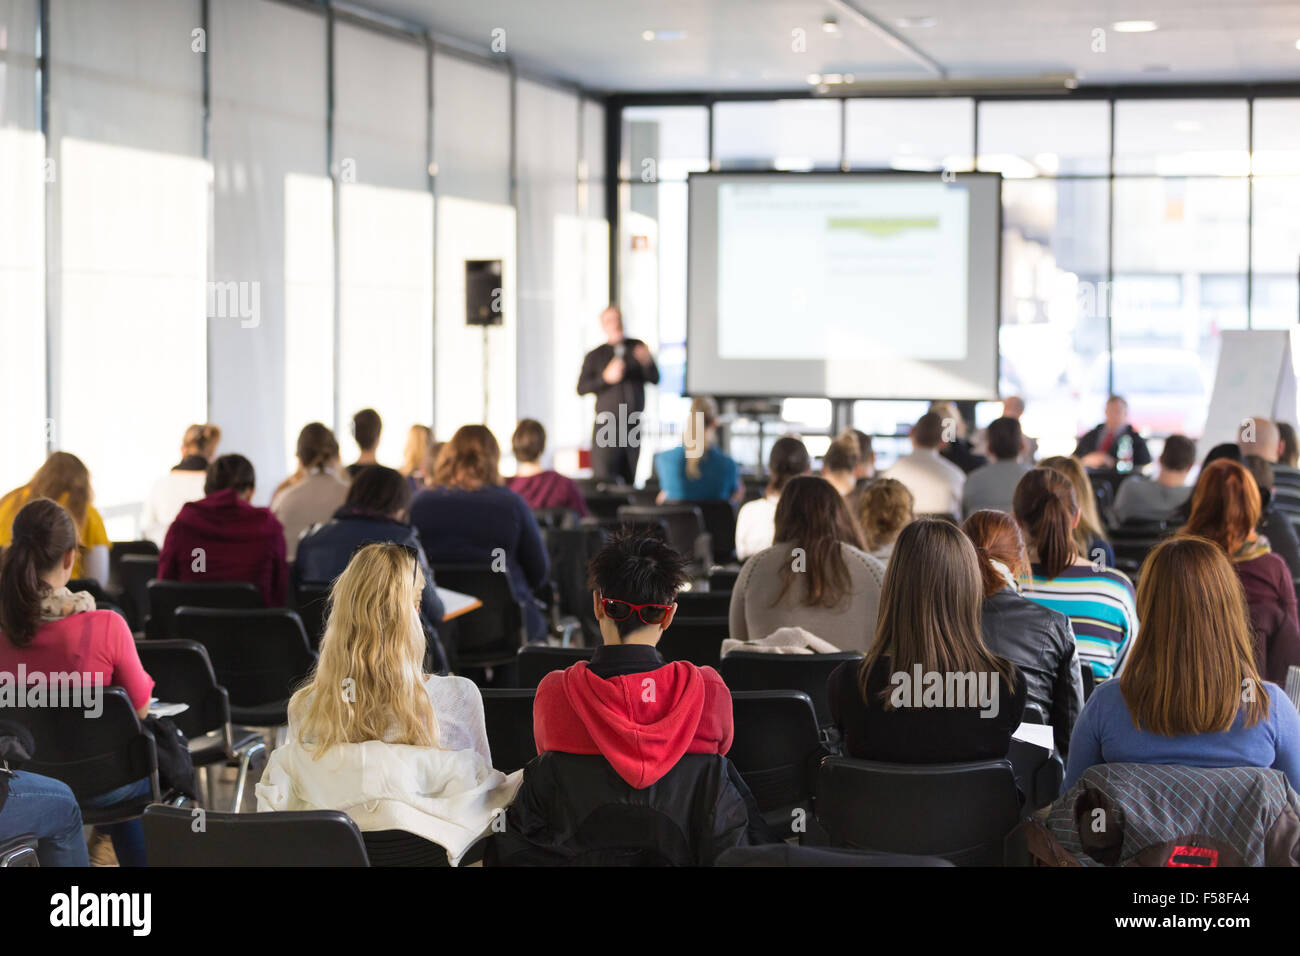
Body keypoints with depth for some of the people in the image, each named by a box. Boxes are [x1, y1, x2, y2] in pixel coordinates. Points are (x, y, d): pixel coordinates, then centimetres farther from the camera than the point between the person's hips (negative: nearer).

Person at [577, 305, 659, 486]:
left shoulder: (637, 347, 10)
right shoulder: (595, 356, 5)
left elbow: (655, 379, 6)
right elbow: (581, 388, -3)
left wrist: (647, 362, -14)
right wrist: (606, 378, -17)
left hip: (633, 424, 3)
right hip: (607, 424, -3)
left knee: (629, 479, 5)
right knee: (603, 478, -13)